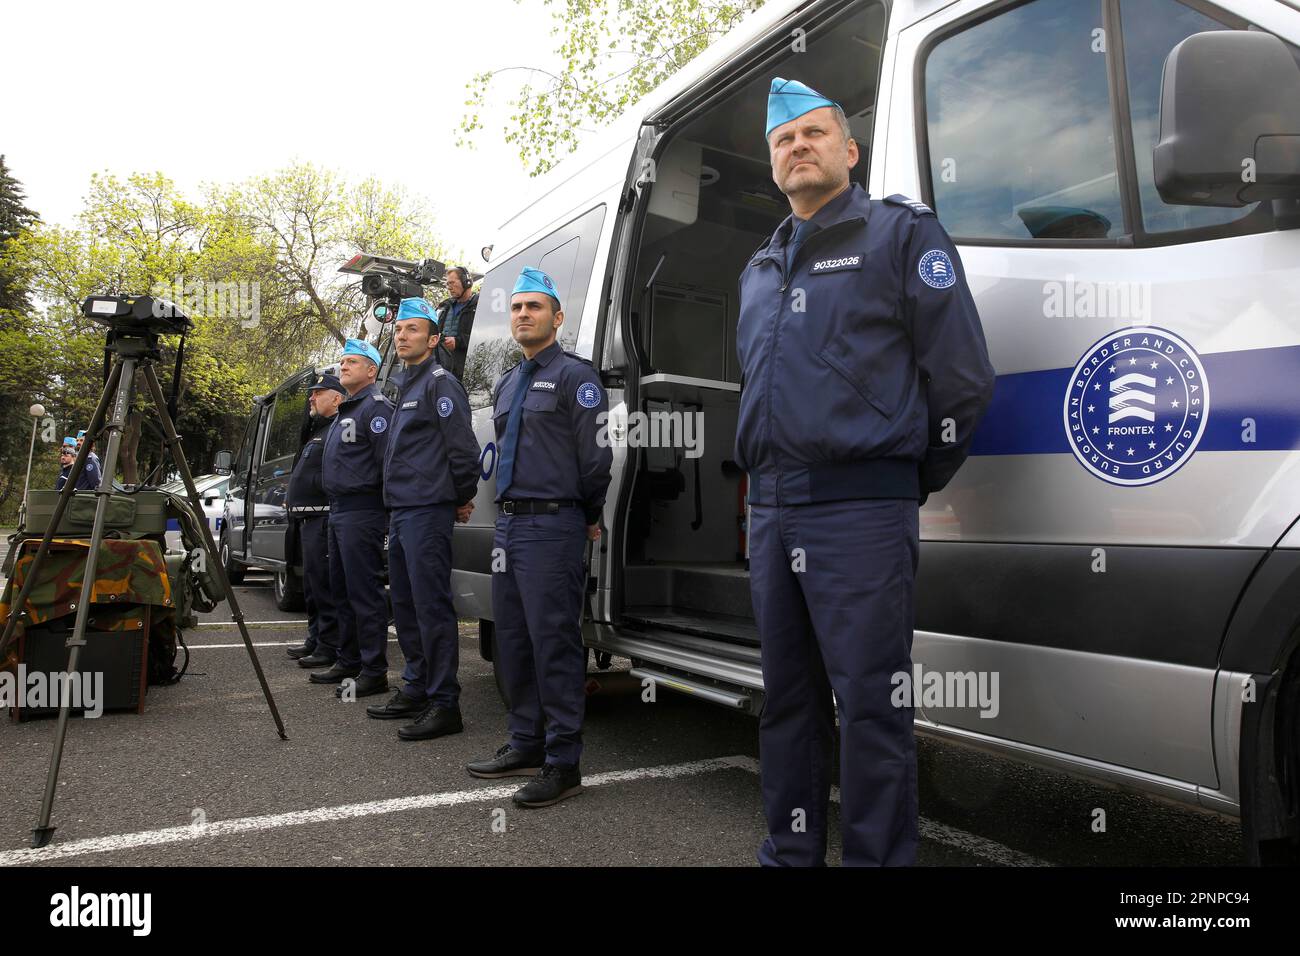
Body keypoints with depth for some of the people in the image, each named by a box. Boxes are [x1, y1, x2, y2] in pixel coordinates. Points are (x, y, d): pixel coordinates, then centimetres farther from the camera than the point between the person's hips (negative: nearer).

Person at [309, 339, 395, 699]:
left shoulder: (375, 408, -10)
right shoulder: (345, 411, 21)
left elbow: (388, 463, -19)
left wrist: (386, 507, -22)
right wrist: (335, 507, 18)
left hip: (361, 513, -11)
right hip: (339, 510, 11)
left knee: (364, 591, -9)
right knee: (343, 589, 15)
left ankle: (374, 671, -5)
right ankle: (348, 662, 25)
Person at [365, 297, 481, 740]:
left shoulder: (440, 383, -8)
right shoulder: (404, 387, 20)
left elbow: (463, 445, -15)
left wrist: (463, 497, -7)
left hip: (427, 512, -10)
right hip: (400, 511, 10)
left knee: (432, 605, -9)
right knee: (405, 604, 14)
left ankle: (444, 704, -4)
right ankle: (417, 689, 25)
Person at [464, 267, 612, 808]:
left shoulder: (573, 376, -8)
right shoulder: (507, 385, 19)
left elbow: (596, 456, -12)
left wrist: (589, 518, -2)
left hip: (552, 526, -9)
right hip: (508, 524, 9)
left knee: (555, 642, -6)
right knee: (513, 640, 14)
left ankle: (563, 763, 3)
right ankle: (526, 745, 27)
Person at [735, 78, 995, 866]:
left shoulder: (903, 233, 1)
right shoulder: (762, 268, 21)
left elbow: (964, 377, -4)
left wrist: (919, 480, 2)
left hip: (861, 511, -7)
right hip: (772, 510, 7)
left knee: (871, 705, -3)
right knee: (788, 697, 14)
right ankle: (792, 851, 27)